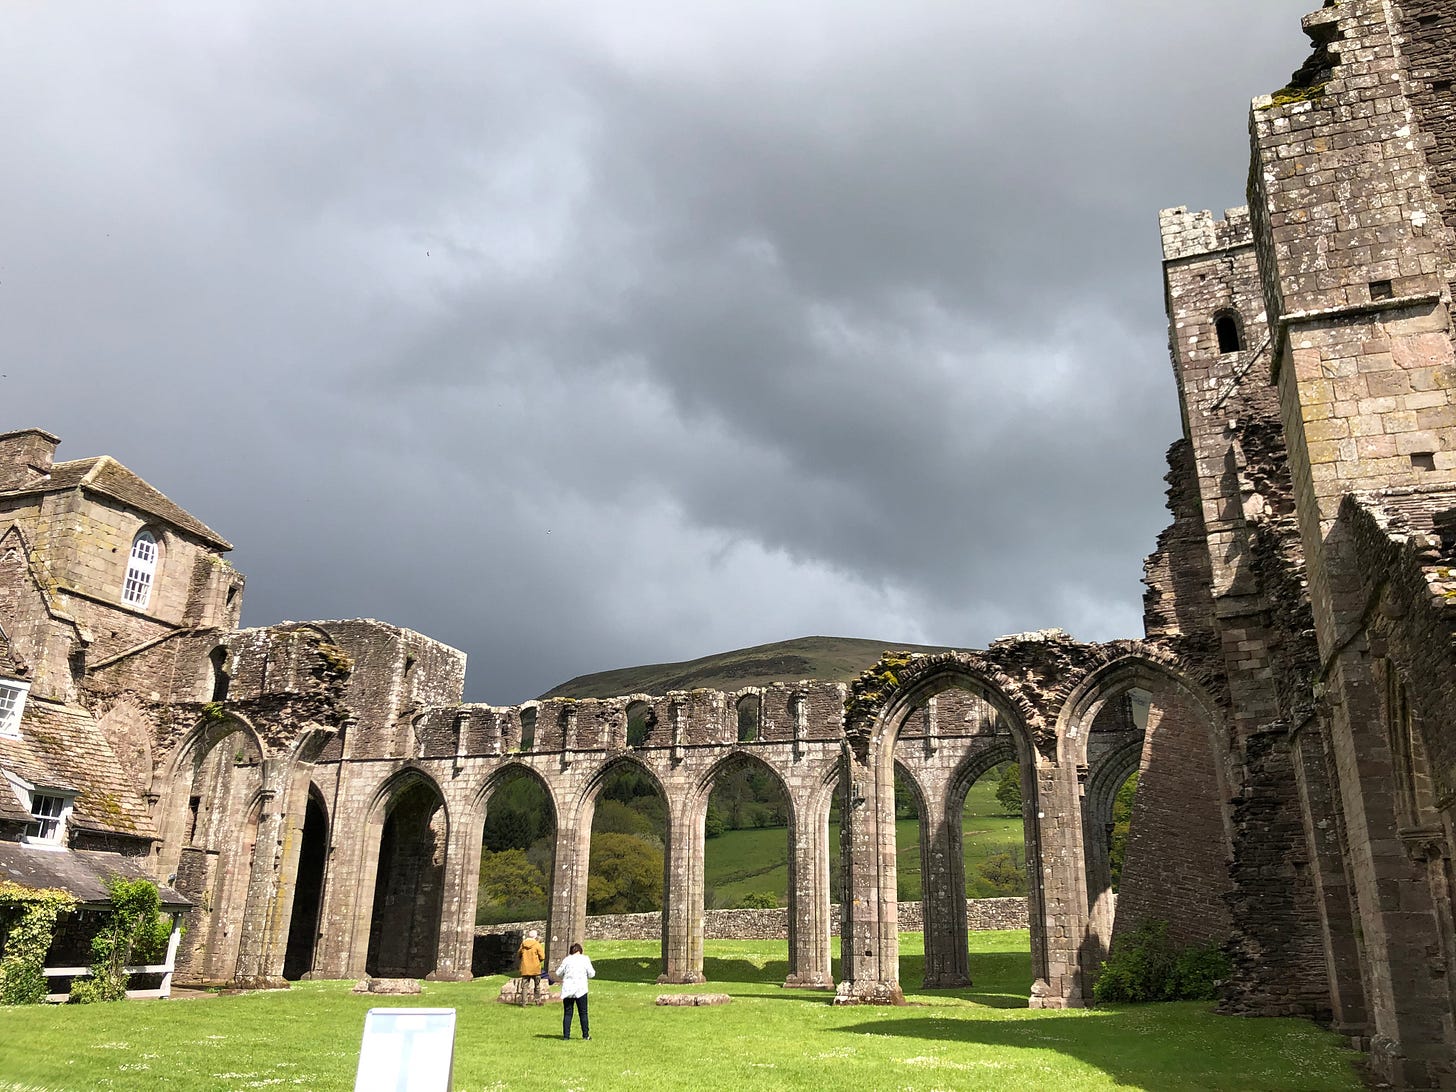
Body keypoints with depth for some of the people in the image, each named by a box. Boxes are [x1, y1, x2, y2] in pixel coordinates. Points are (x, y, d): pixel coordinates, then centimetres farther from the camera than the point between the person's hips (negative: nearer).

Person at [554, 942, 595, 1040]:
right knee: (583, 1013, 8)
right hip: (580, 990, -1)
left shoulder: (567, 959, 3)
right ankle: (585, 1035, 8)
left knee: (567, 1013, 7)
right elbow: (591, 974, 2)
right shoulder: (585, 959, 1)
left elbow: (558, 973, 6)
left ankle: (566, 1035, 2)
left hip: (567, 990, 1)